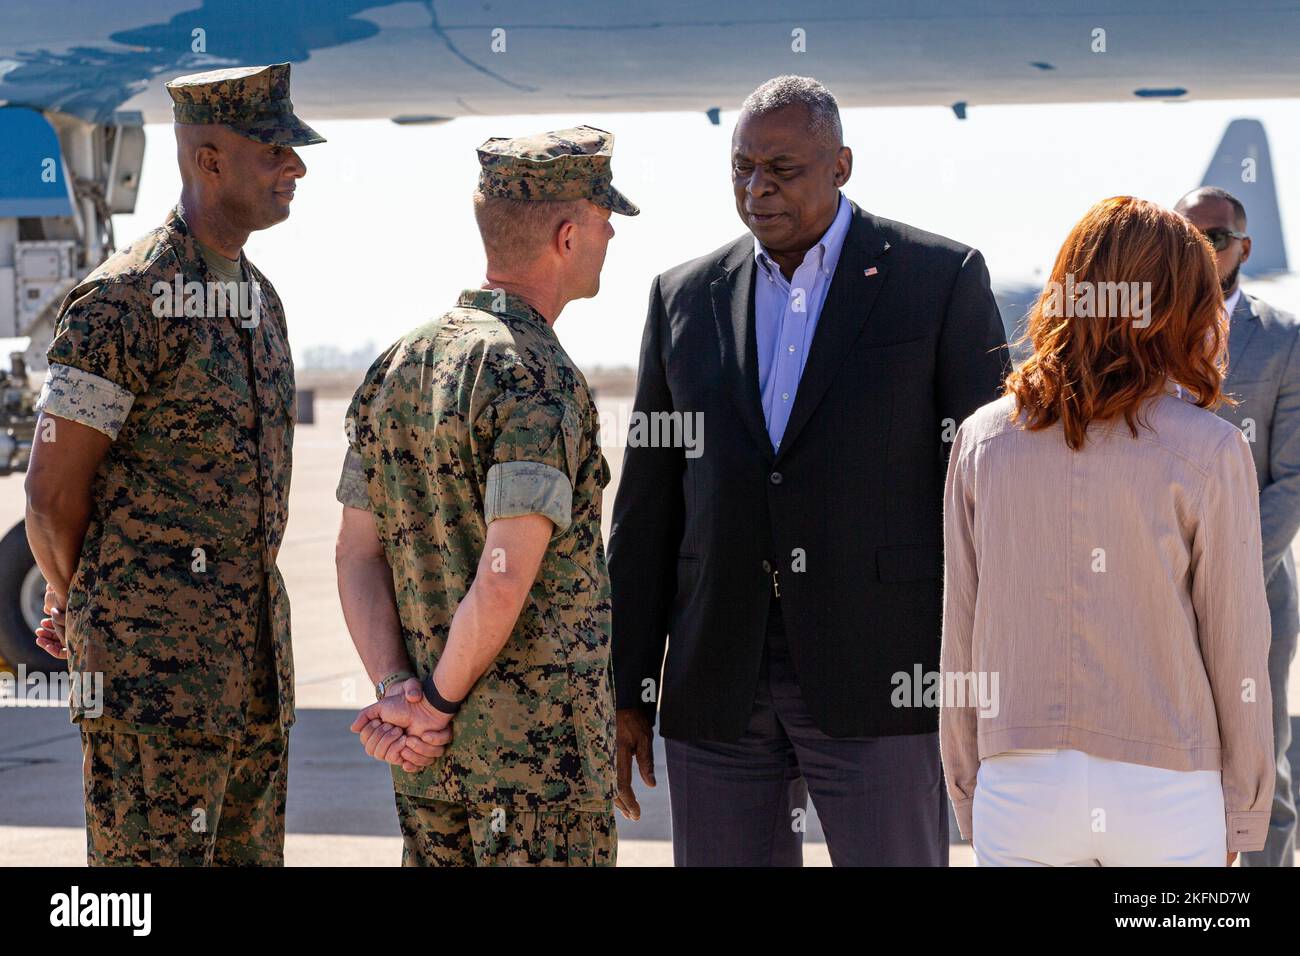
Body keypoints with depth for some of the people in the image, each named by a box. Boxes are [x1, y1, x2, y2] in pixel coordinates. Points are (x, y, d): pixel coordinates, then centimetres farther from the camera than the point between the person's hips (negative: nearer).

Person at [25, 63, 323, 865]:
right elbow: (51, 493, -11)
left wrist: (77, 607, 16)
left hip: (253, 659, 8)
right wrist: (87, 618, 5)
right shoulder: (123, 301, -14)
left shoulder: (259, 301, 14)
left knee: (248, 851, 13)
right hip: (154, 667, -8)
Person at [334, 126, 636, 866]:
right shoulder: (538, 382, -18)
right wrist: (442, 703, -11)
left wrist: (398, 694, -3)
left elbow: (359, 556, 6)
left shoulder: (398, 367, 8)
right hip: (540, 743, -8)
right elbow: (504, 582, -24)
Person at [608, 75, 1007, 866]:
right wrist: (627, 693, 7)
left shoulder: (941, 280, -1)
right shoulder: (686, 296, 10)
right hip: (720, 683, 4)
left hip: (881, 678, -3)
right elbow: (650, 503, 11)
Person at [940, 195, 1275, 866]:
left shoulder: (981, 440, -1)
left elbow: (960, 640, 3)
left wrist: (970, 801, 13)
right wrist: (1239, 820, 8)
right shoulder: (1210, 453, -8)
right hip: (1166, 794, -2)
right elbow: (1236, 651, -4)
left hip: (1019, 790, 2)